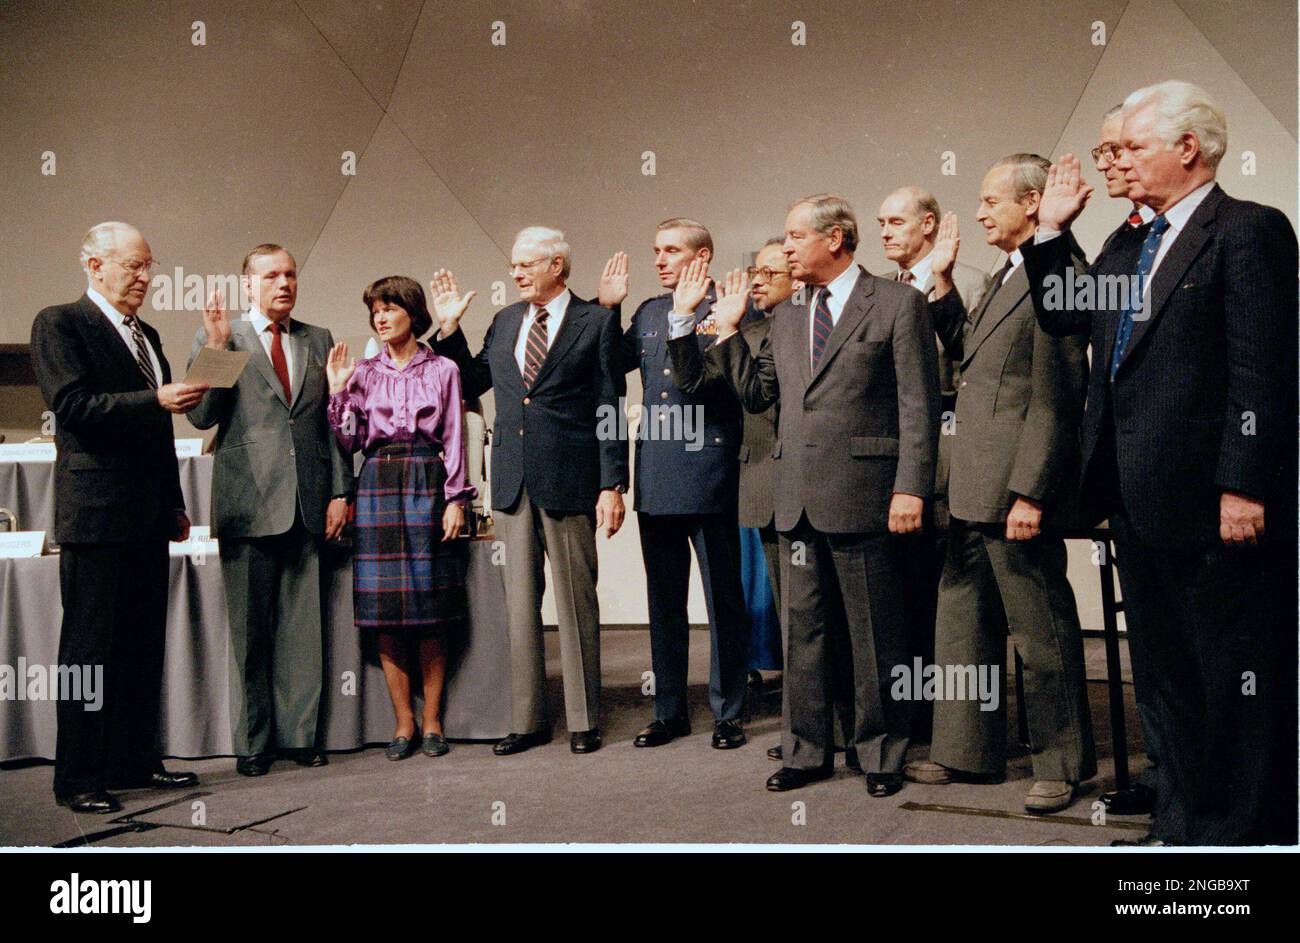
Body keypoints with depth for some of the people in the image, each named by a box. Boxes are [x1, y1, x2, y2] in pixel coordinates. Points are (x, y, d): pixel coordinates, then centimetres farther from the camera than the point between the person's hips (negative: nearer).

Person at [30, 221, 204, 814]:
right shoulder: (59, 324, -4)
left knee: (144, 645, 11)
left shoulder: (145, 335, 19)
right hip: (97, 514, -8)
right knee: (90, 648, -3)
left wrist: (175, 504, 19)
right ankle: (77, 779, 6)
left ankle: (135, 762, 21)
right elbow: (72, 405, -17)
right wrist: (156, 401, -24)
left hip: (148, 516, 8)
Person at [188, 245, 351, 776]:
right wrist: (214, 348, -14)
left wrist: (340, 492, 6)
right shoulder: (219, 340, 5)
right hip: (248, 505, -2)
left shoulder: (319, 341, 13)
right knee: (250, 630, 4)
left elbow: (333, 422, 13)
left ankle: (301, 733, 16)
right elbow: (202, 417, -5)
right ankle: (252, 741, 14)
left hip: (308, 503, 3)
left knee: (304, 627, 6)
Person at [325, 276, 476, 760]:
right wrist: (337, 391, -5)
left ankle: (432, 719, 9)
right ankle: (403, 721, 10)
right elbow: (349, 441, 6)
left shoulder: (443, 370, 6)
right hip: (378, 487, 2)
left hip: (428, 486, -2)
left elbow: (454, 439, 4)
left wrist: (455, 499, -3)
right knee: (385, 611, 0)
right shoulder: (363, 372, 9)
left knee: (432, 610, 0)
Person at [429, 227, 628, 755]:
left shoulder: (596, 322, -1)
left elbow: (609, 409, -4)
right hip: (511, 480, 5)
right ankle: (527, 720, 18)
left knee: (576, 603, 3)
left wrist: (612, 484, -9)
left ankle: (584, 721, 13)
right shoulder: (504, 322, 14)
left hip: (569, 481, -5)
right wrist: (449, 328, 9)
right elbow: (470, 384, 19)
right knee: (519, 602, 9)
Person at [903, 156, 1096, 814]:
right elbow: (967, 351, 25)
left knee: (1041, 631, 3)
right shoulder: (1008, 277, 17)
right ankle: (967, 751, 28)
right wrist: (942, 280, 16)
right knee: (962, 623, 16)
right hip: (973, 491, 10)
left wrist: (1030, 494, -23)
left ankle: (1062, 764, 17)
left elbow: (1055, 396, -20)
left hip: (1016, 489, -10)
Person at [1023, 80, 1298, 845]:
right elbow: (1061, 316, 23)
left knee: (1237, 679, 3)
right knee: (1167, 668, 17)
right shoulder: (1129, 245, 16)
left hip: (1211, 502, -9)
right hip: (1140, 498, 9)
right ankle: (1185, 824, 29)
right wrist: (1053, 230, 14)